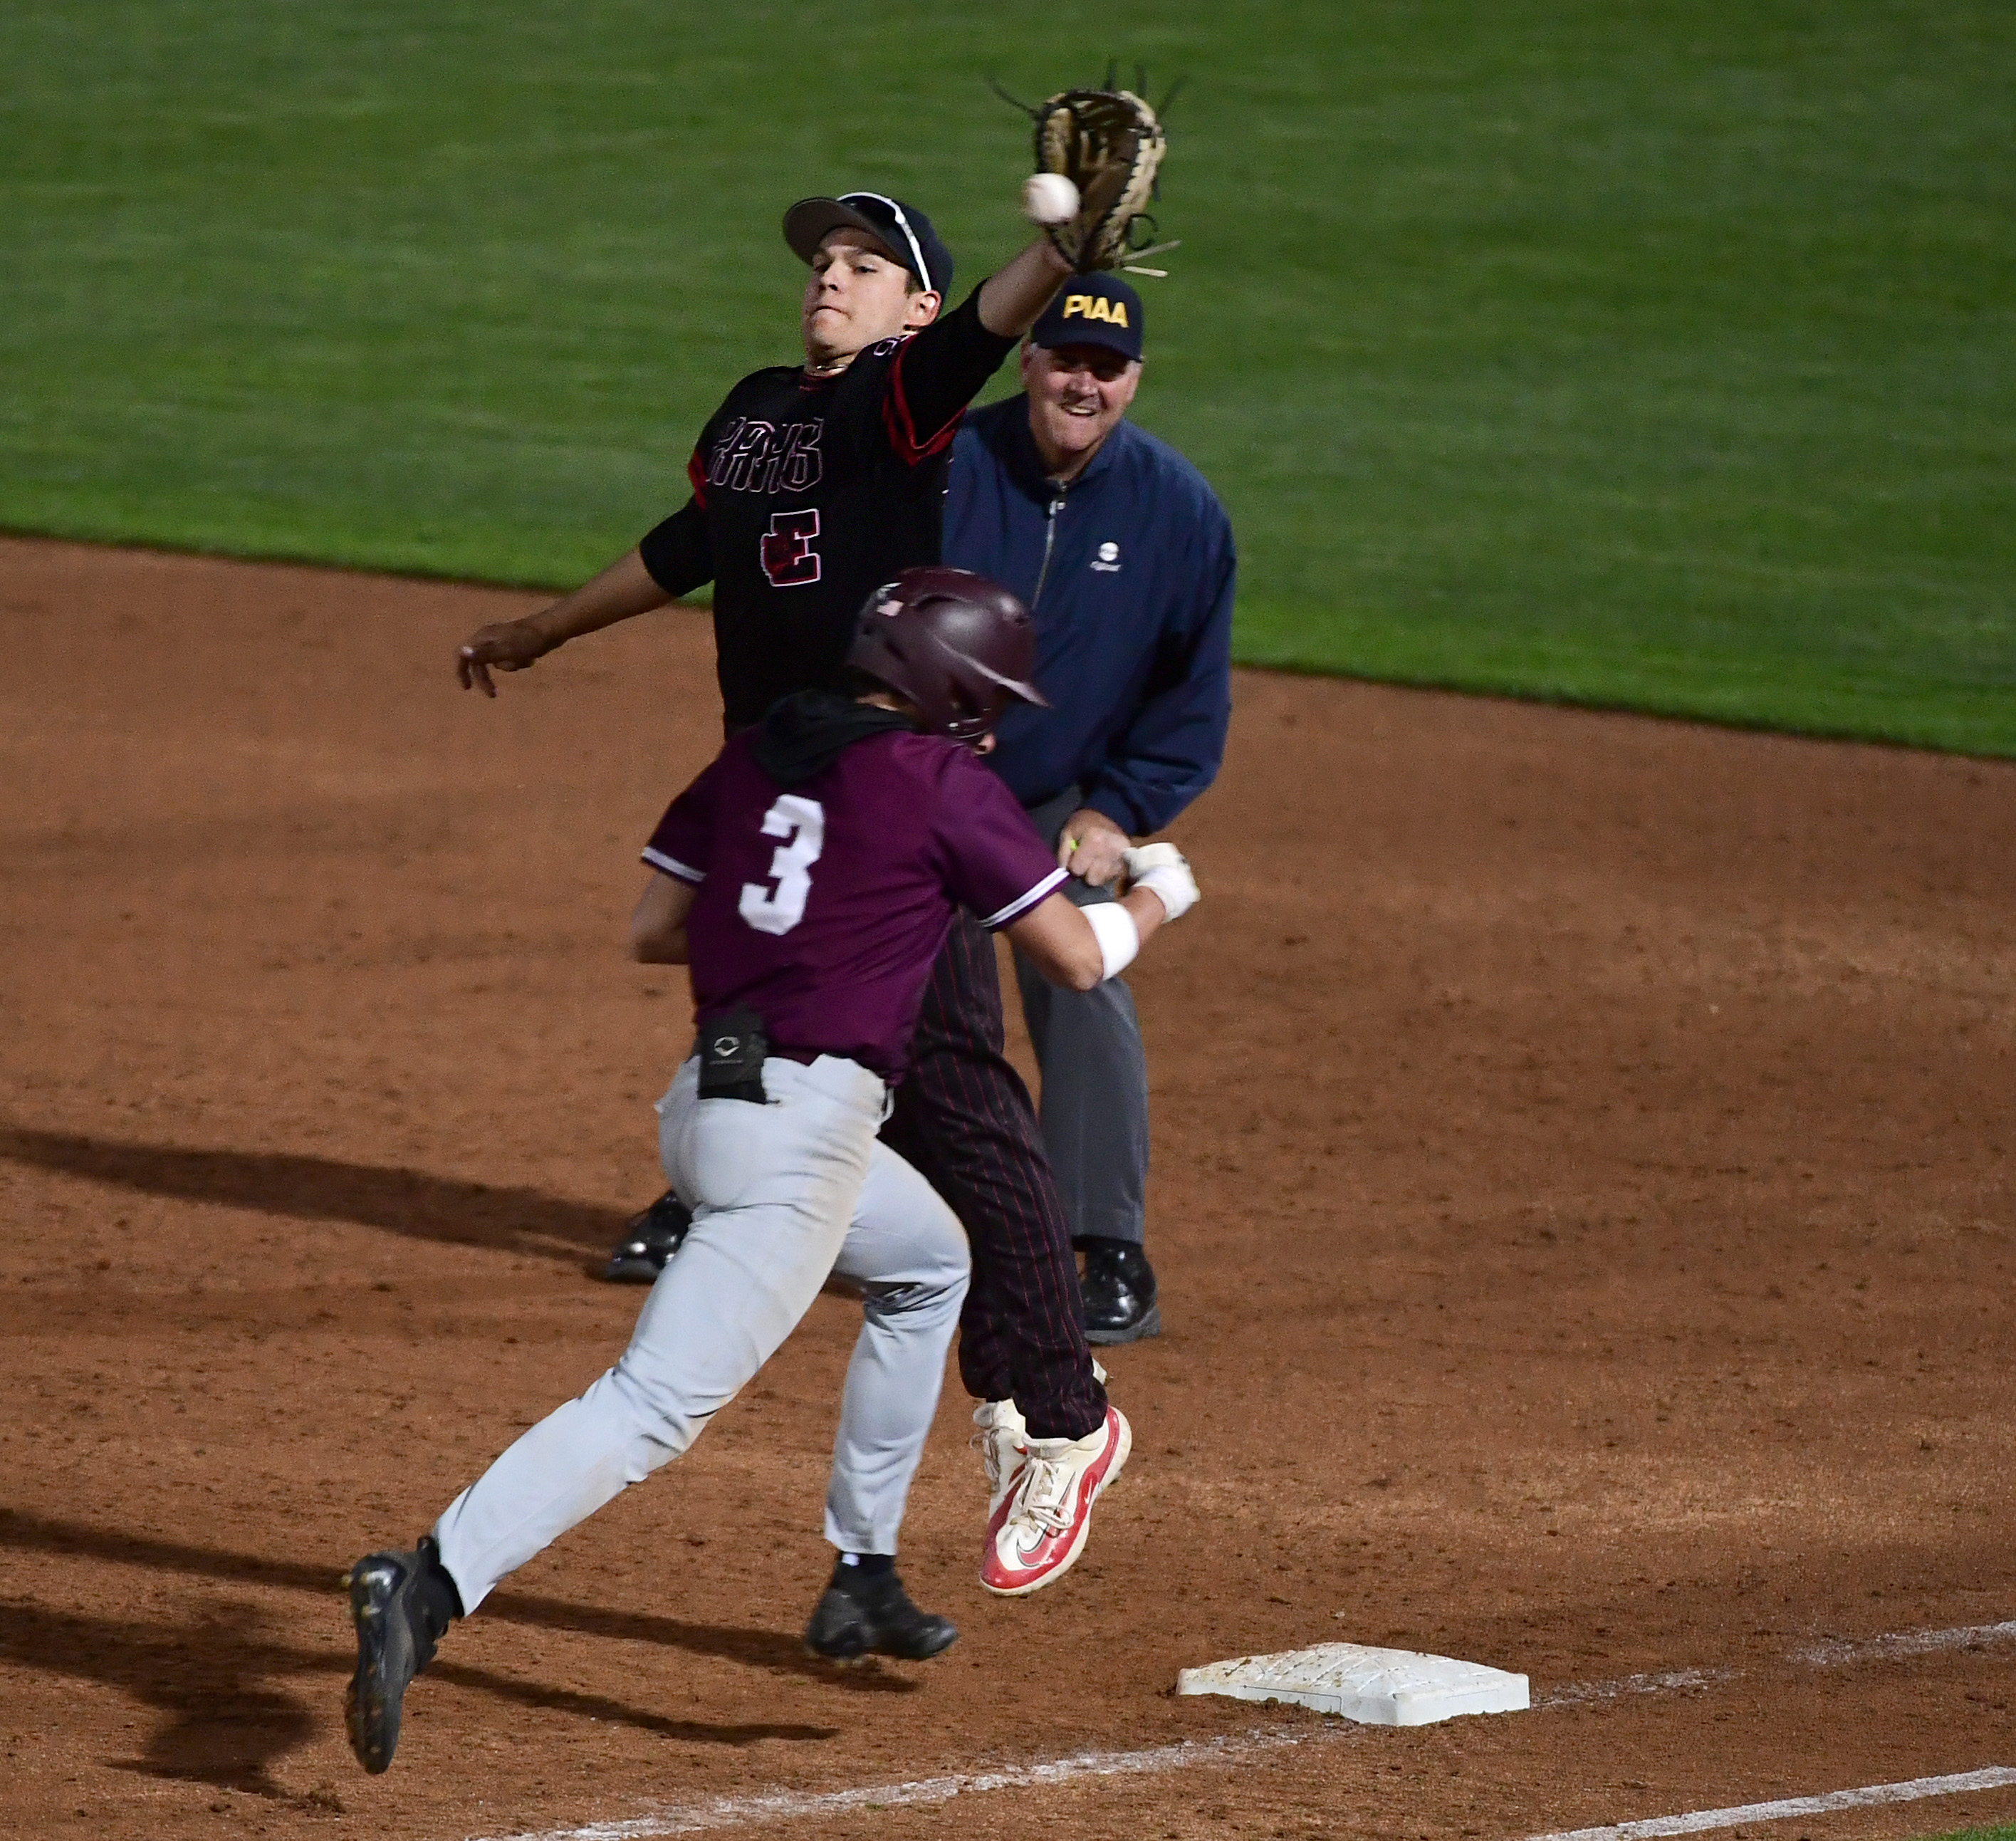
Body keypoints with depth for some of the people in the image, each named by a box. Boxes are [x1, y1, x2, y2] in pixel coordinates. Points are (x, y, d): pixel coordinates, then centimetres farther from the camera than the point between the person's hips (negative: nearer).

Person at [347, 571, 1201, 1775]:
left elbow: (654, 929, 16)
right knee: (662, 1400, -16)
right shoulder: (945, 784, -4)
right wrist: (1158, 896, 21)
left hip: (707, 1100, 9)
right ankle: (426, 1593, -33)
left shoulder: (759, 753, 14)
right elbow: (1077, 958, 0)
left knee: (928, 1260, 32)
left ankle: (864, 1583, 33)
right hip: (803, 1123, -9)